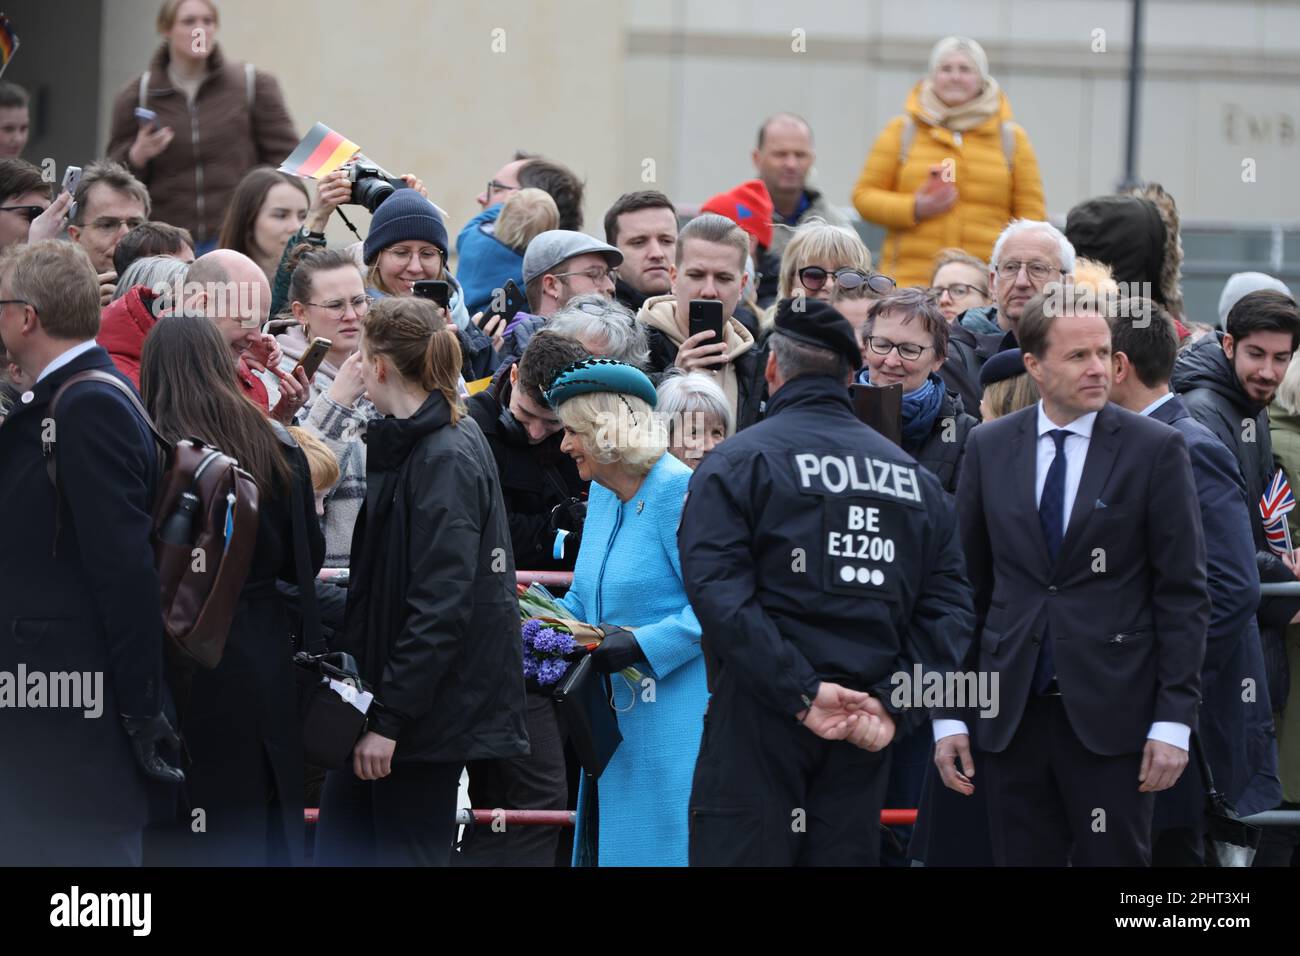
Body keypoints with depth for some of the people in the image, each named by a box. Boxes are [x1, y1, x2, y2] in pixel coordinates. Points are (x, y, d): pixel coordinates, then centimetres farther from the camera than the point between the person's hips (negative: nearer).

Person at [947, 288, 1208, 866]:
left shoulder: (1155, 449, -1)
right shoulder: (989, 448, 8)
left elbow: (1183, 592, -1)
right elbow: (966, 584, 10)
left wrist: (1175, 720, -7)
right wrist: (949, 715, 5)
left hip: (1112, 714, -3)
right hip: (1011, 718, 3)